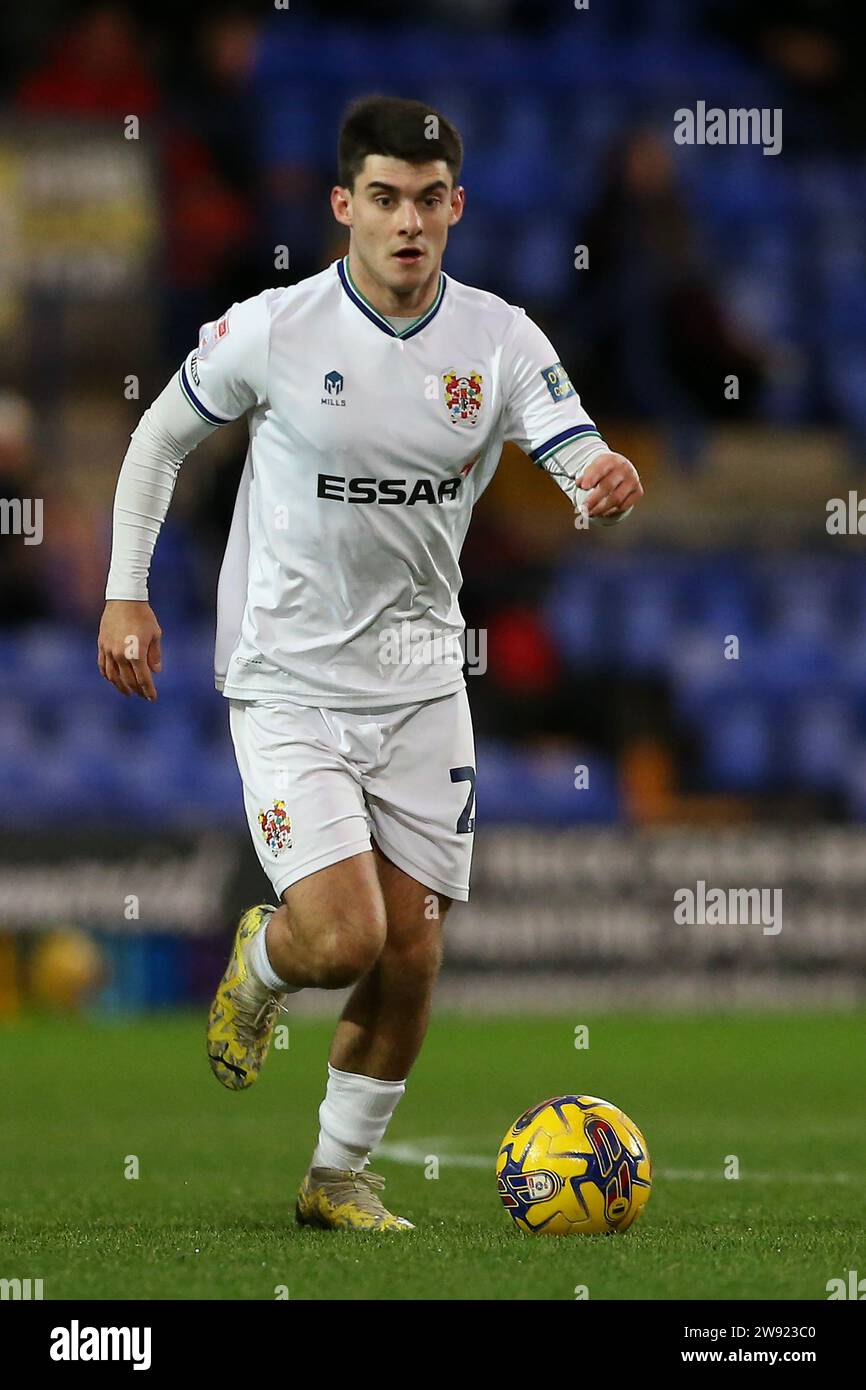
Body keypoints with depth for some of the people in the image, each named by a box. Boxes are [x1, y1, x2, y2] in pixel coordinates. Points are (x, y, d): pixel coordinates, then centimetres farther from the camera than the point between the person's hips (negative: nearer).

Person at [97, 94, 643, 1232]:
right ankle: (257, 967, 20)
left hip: (423, 683, 4)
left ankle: (341, 1176, 23)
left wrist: (608, 485, -38)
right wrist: (126, 594, 0)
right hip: (289, 684, -4)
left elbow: (585, 464, -14)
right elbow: (162, 435, 4)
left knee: (412, 957, 4)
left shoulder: (499, 340, -5)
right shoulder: (272, 332, -12)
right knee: (342, 940, -17)